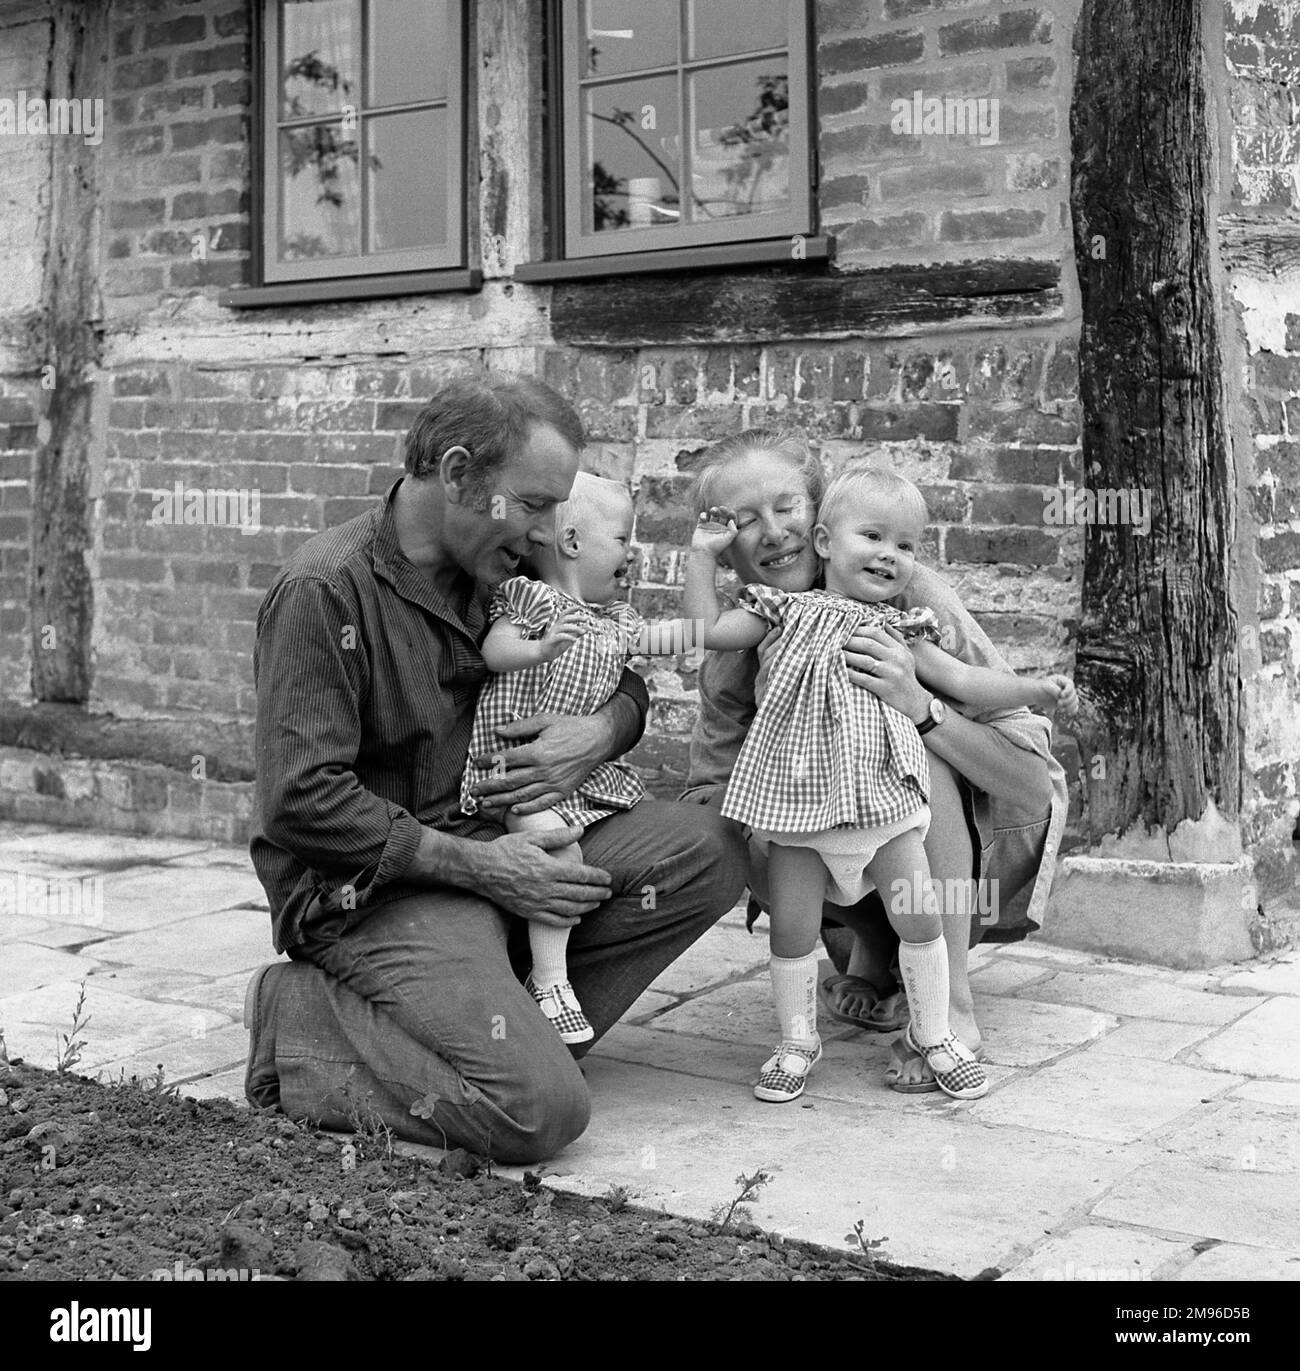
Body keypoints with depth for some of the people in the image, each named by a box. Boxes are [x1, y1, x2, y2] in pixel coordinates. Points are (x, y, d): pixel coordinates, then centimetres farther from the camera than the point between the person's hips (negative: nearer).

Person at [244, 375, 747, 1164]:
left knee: (709, 853, -7)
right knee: (543, 1111, -25)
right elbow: (303, 802, -19)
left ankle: (511, 1025, -8)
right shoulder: (325, 590, -13)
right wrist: (480, 867, -17)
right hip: (373, 886, -8)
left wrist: (604, 734, -4)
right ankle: (307, 1026, -5)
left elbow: (629, 674, 22)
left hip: (494, 847, 8)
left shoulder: (501, 572, 11)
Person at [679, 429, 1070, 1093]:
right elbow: (703, 797, -13)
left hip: (984, 826, -3)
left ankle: (951, 1008, -23)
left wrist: (918, 705, -46)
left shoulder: (910, 597, -26)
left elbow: (1033, 784, -29)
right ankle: (871, 955, 2)